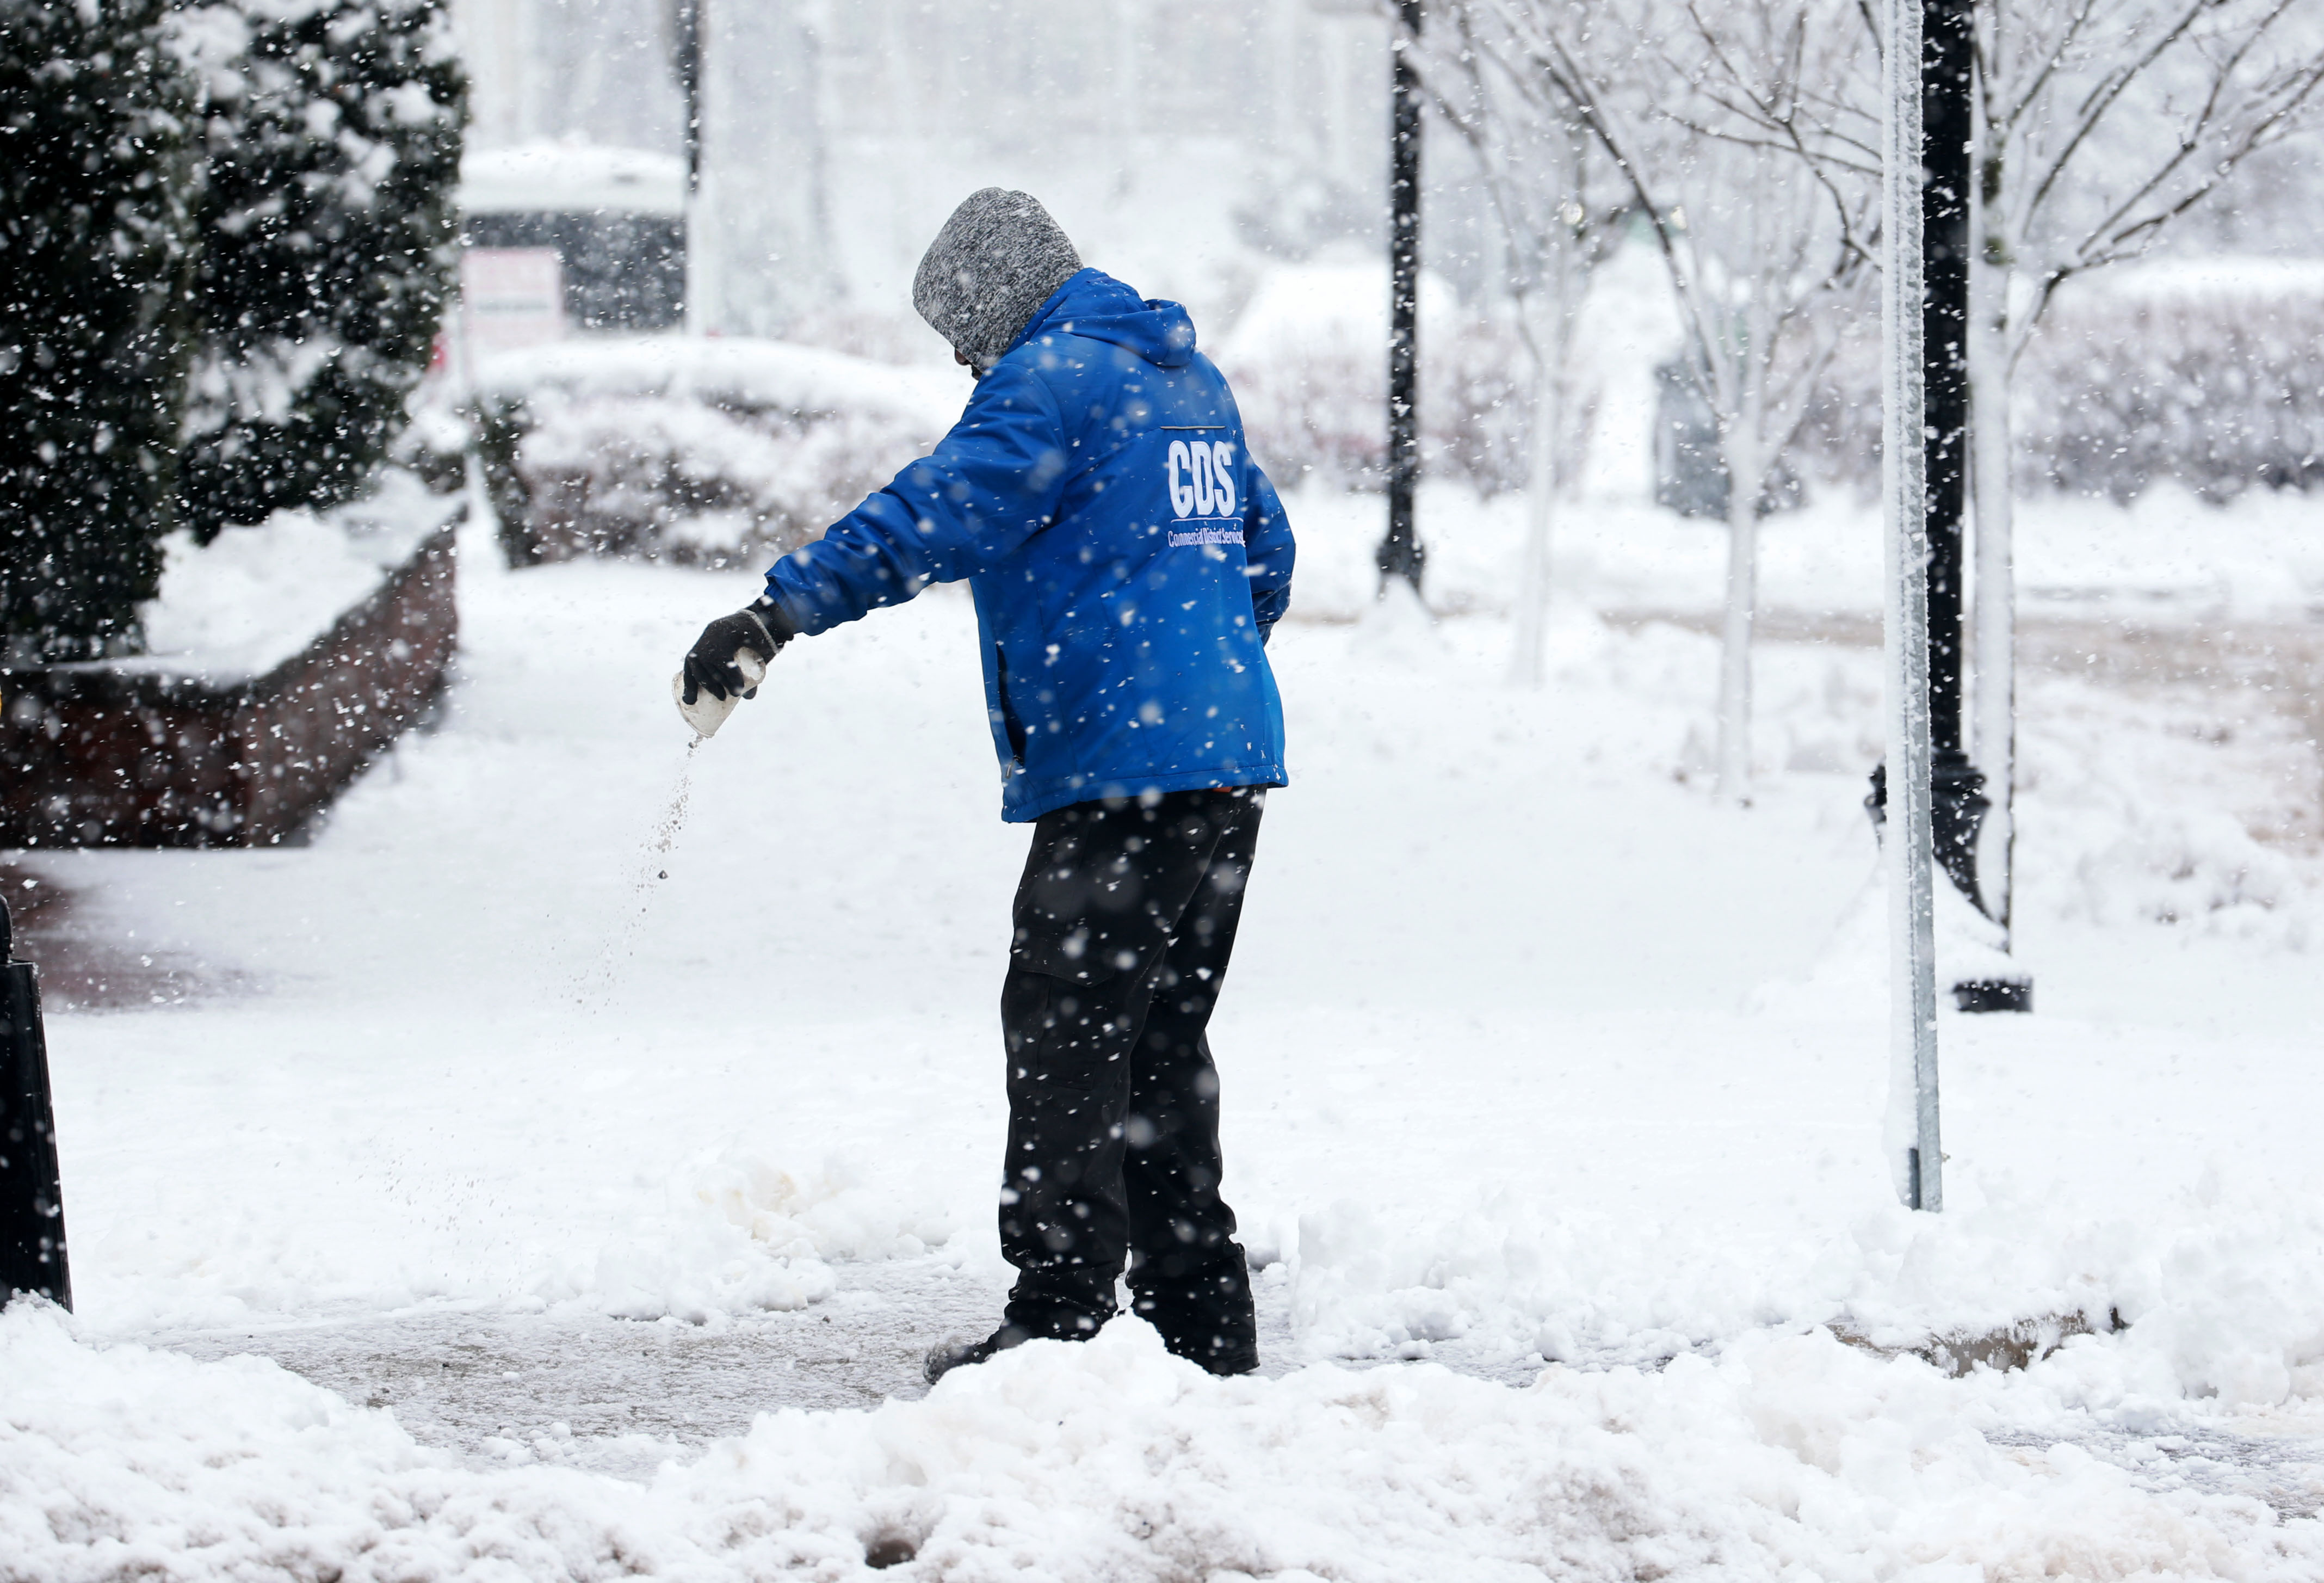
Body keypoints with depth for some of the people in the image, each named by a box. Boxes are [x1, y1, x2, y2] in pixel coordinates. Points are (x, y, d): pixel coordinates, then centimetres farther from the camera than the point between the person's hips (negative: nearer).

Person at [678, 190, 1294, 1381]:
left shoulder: (1054, 378, -9)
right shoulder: (1189, 377, 20)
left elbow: (943, 512, -23)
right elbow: (1265, 552, 30)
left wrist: (778, 615, -29)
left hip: (1117, 764, -9)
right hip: (1230, 759, 9)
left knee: (1065, 1037, -7)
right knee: (1163, 1039, 15)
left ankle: (1061, 1318, -10)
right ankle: (1201, 1318, 16)